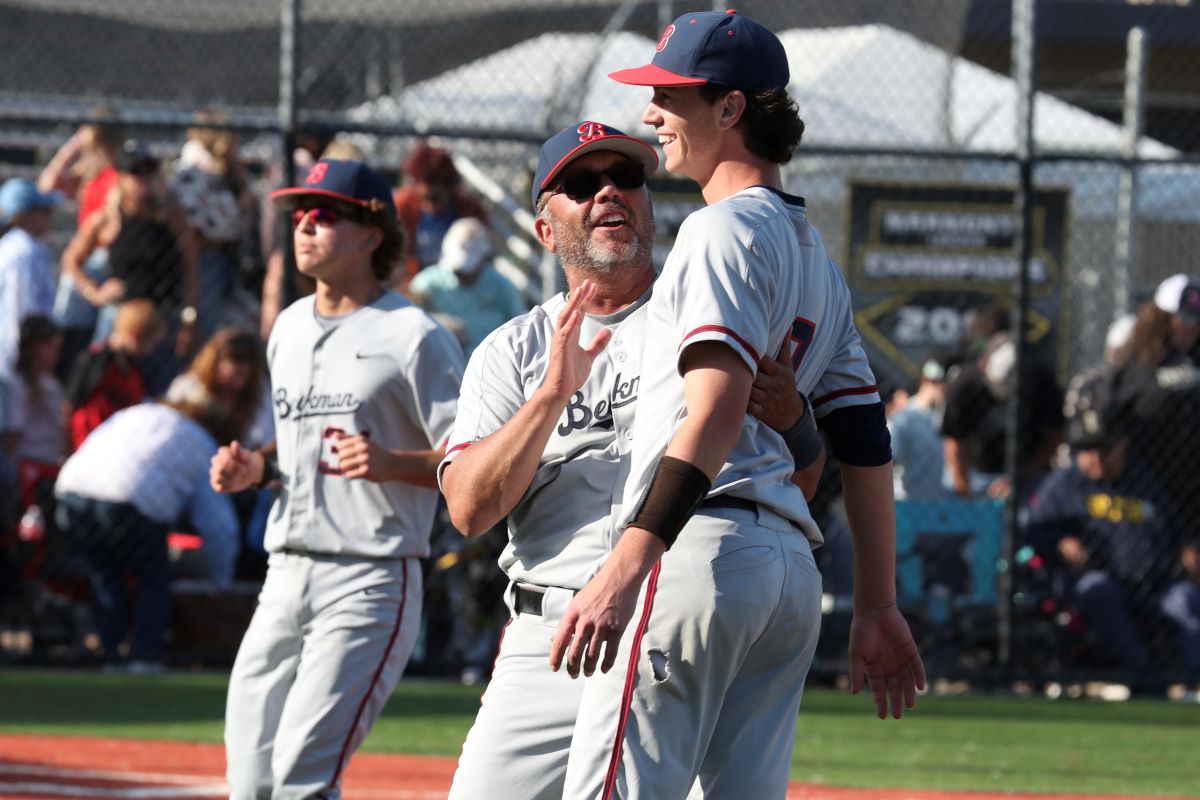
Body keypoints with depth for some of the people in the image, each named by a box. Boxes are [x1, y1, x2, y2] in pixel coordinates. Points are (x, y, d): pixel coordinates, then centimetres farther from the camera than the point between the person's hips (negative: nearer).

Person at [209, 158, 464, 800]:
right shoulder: (288, 328, 18)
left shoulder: (414, 337, -6)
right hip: (285, 575, 8)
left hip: (371, 581, -8)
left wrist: (390, 463, -24)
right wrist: (255, 469, 10)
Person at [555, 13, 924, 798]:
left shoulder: (725, 230, -5)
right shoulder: (818, 257, 24)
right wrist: (878, 607, 23)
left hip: (702, 549, -10)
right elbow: (866, 443, 22)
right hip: (794, 571, 10)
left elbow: (716, 413, -19)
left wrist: (626, 567, -28)